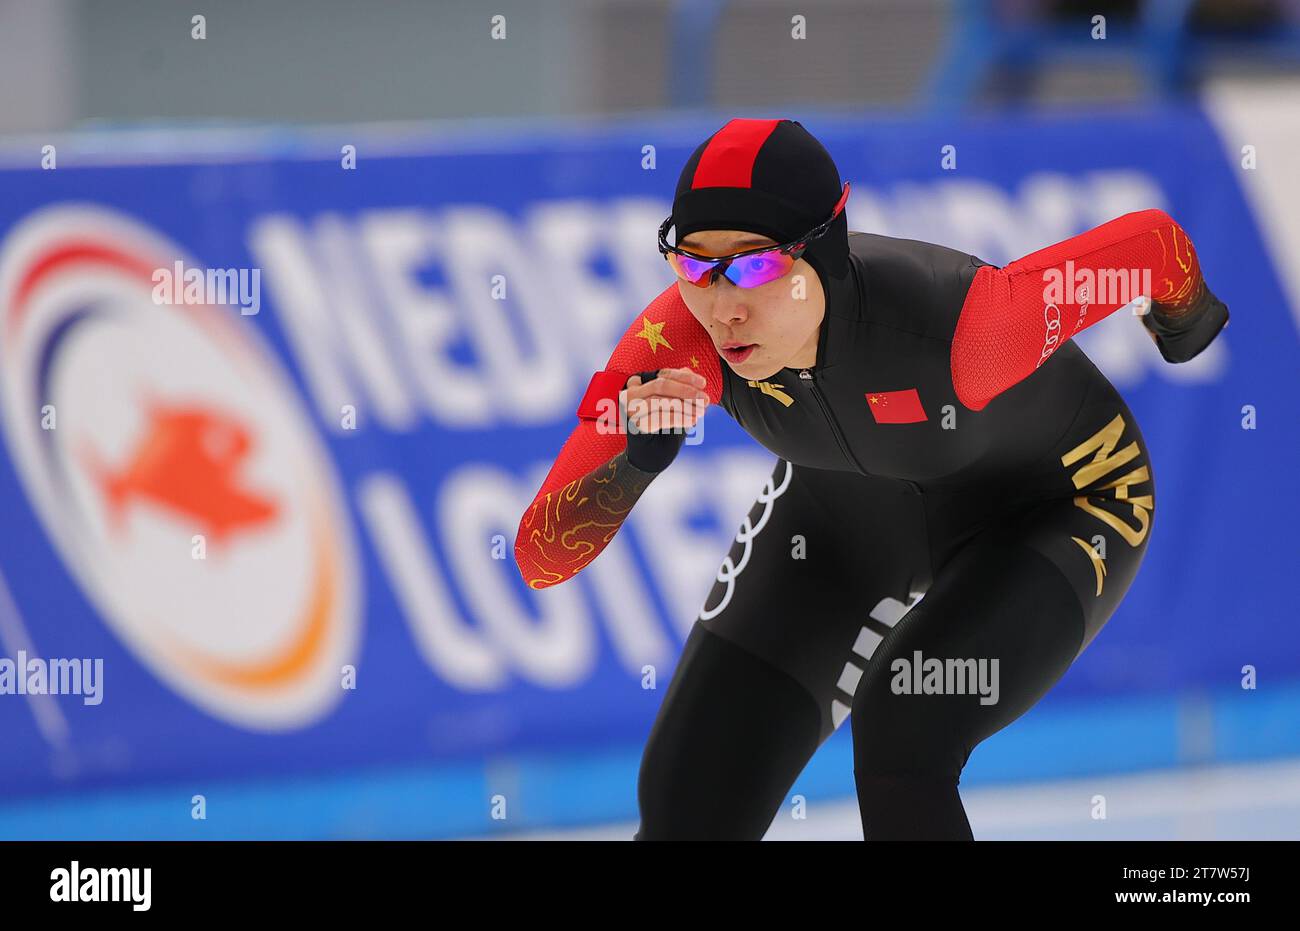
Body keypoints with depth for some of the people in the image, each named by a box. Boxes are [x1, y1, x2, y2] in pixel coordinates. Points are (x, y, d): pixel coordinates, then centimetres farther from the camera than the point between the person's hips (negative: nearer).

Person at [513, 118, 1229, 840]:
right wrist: (636, 460, -51)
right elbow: (542, 557, -31)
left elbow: (1152, 241, -25)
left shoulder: (955, 327, -42)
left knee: (900, 731, -29)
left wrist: (1184, 325, -2)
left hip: (1060, 504, -4)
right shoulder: (681, 339, -31)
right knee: (691, 806, -3)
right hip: (847, 507, 4)